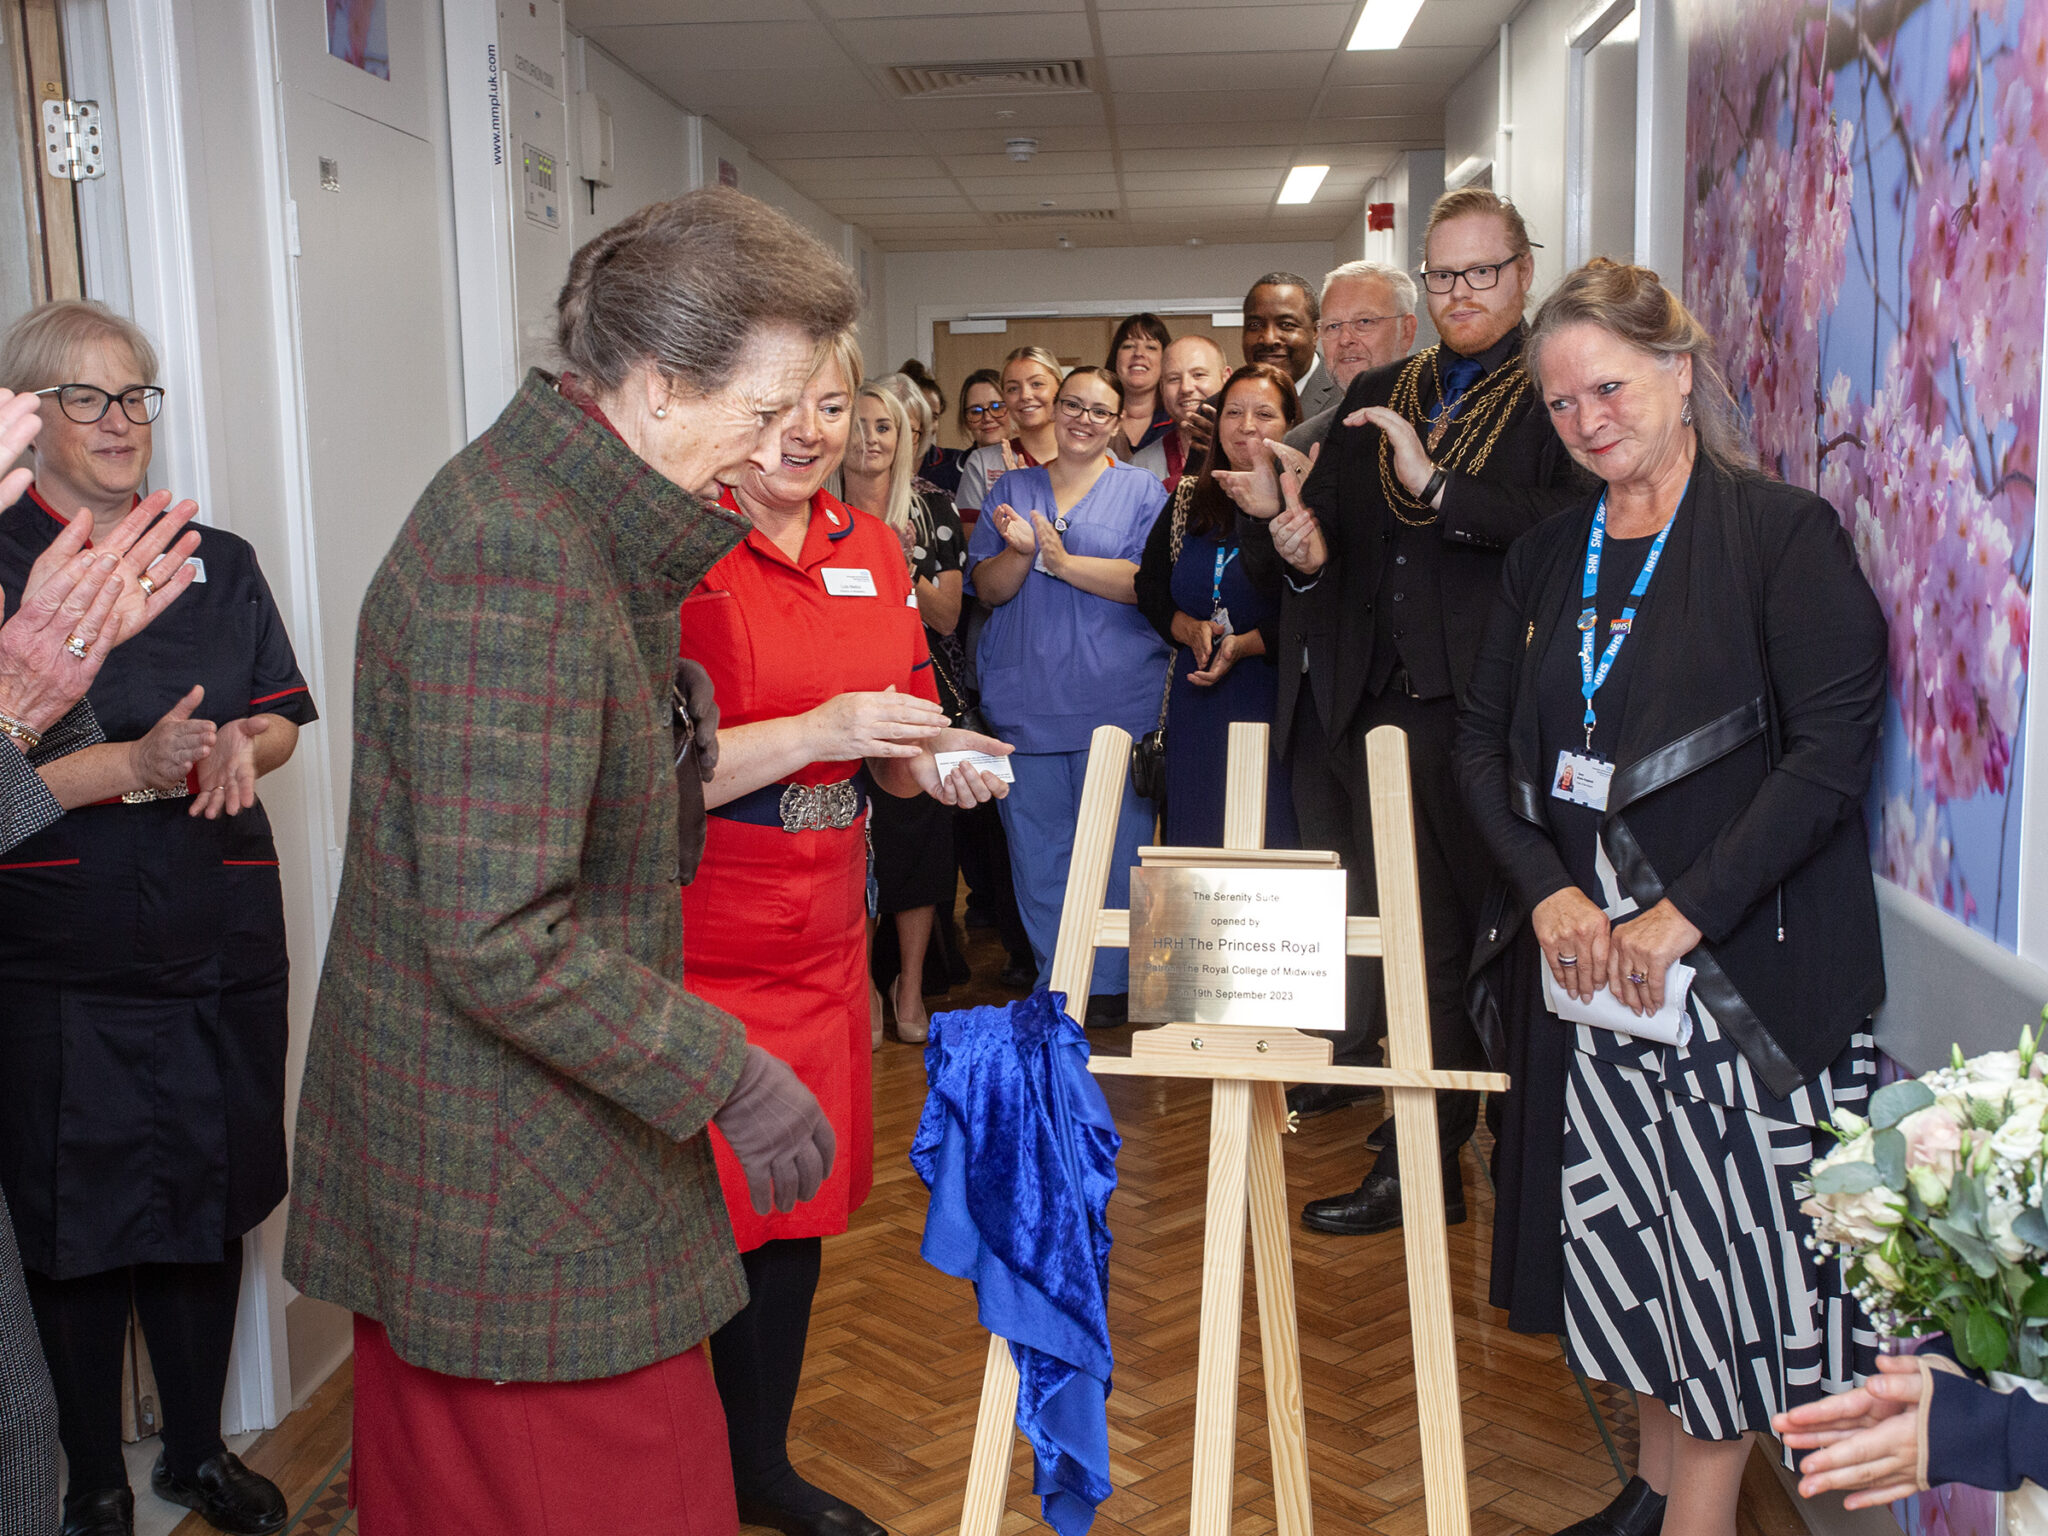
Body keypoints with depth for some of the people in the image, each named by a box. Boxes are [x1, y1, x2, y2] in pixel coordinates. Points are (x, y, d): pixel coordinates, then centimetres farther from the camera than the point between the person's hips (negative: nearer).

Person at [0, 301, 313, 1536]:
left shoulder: (221, 566, 10)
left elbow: (283, 724, 12)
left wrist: (236, 749, -9)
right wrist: (137, 764, -22)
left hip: (223, 942, 4)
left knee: (212, 1202, 14)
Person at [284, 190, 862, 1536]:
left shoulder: (571, 514, 7)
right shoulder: (517, 563, -25)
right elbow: (502, 943, -27)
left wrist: (673, 726, 4)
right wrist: (730, 1079, -21)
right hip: (517, 1173, -10)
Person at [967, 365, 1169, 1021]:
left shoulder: (1140, 490, 6)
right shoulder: (1012, 488, 15)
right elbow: (987, 589, 7)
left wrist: (1061, 560, -14)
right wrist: (1022, 550, -13)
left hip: (1117, 701, -2)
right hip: (1027, 700, 3)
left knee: (1114, 844, 0)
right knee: (1036, 844, 5)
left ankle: (1109, 986, 13)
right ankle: (1054, 984, 18)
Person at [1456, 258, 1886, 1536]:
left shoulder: (1784, 533, -7)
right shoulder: (1549, 557, 11)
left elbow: (1834, 749, -14)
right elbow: (1486, 740, 10)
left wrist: (1683, 913, -20)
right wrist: (1548, 889, -7)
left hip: (1740, 963, -5)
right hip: (1583, 952, 5)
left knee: (1727, 1246, 1)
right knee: (1627, 1237, 13)